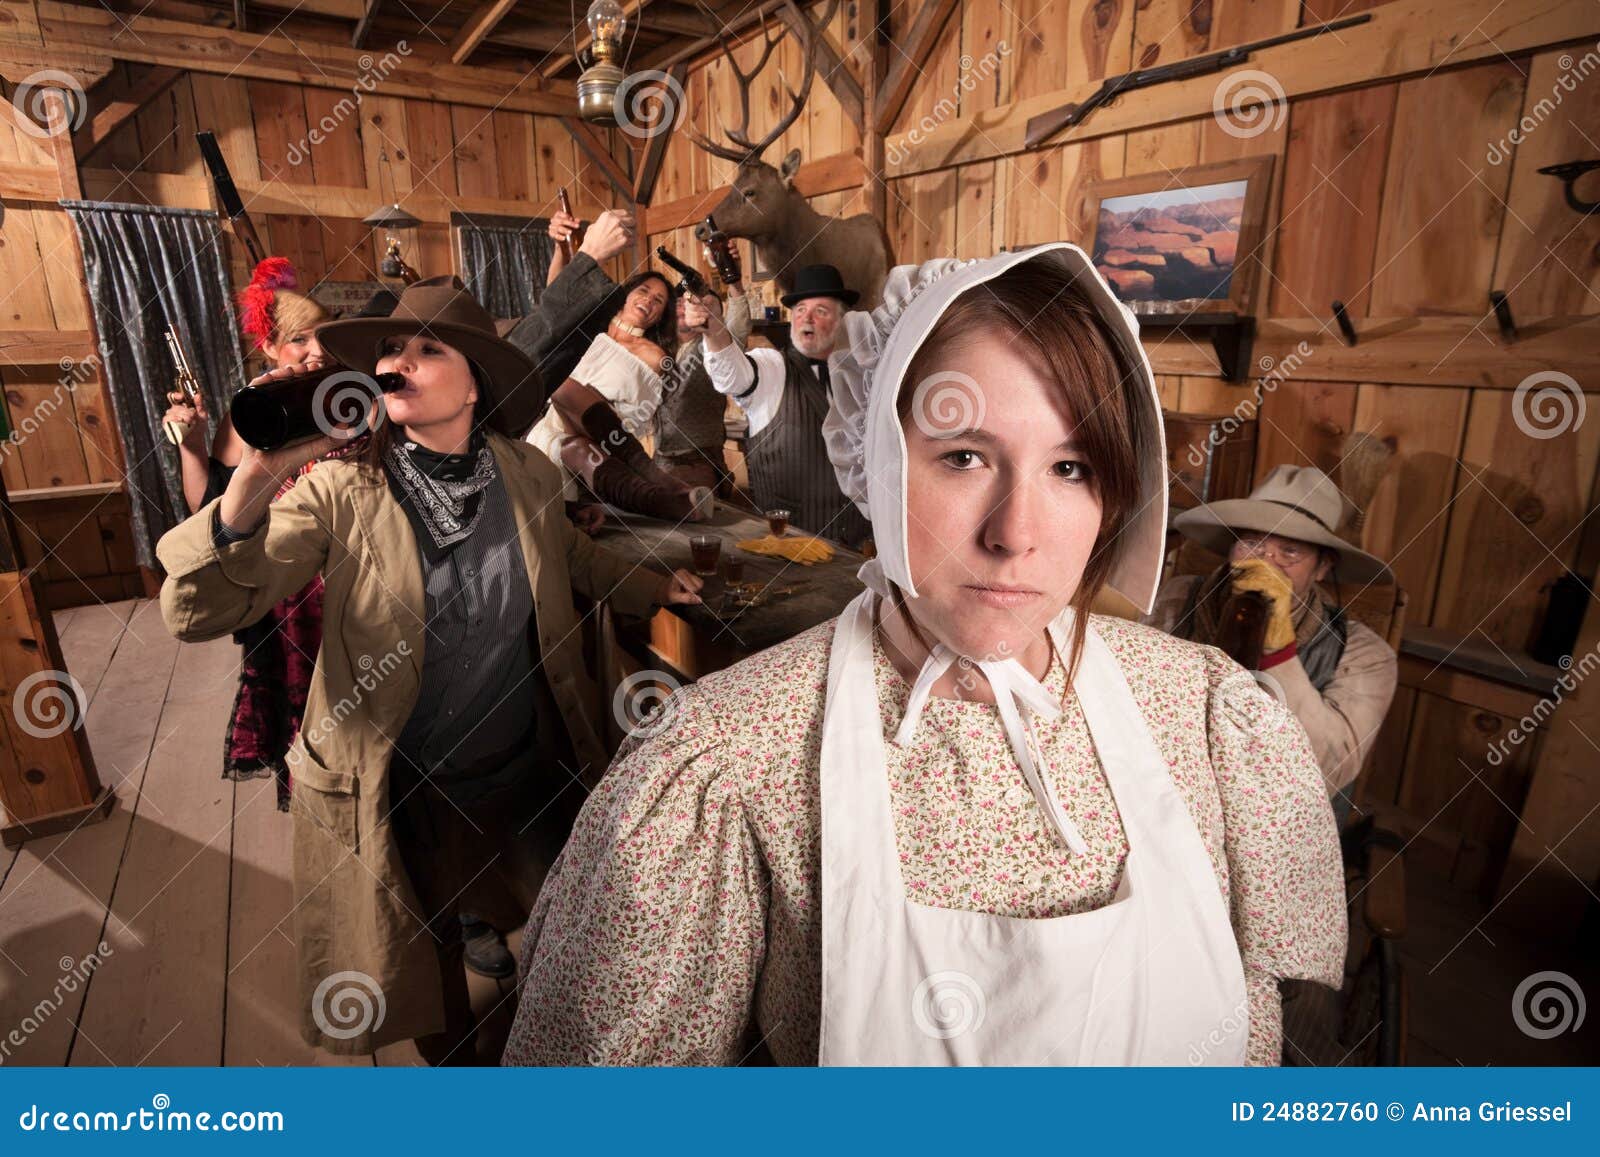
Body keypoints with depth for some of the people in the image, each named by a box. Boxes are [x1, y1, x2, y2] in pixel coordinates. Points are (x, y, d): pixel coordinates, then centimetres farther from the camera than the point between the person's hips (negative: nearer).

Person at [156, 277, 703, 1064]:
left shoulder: (525, 475, -10)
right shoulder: (341, 492, -18)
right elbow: (197, 614, -25)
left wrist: (652, 589, 13)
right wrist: (255, 479, -38)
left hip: (530, 772, 3)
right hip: (396, 789, -2)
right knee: (422, 973, 22)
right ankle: (456, 1063, 55)